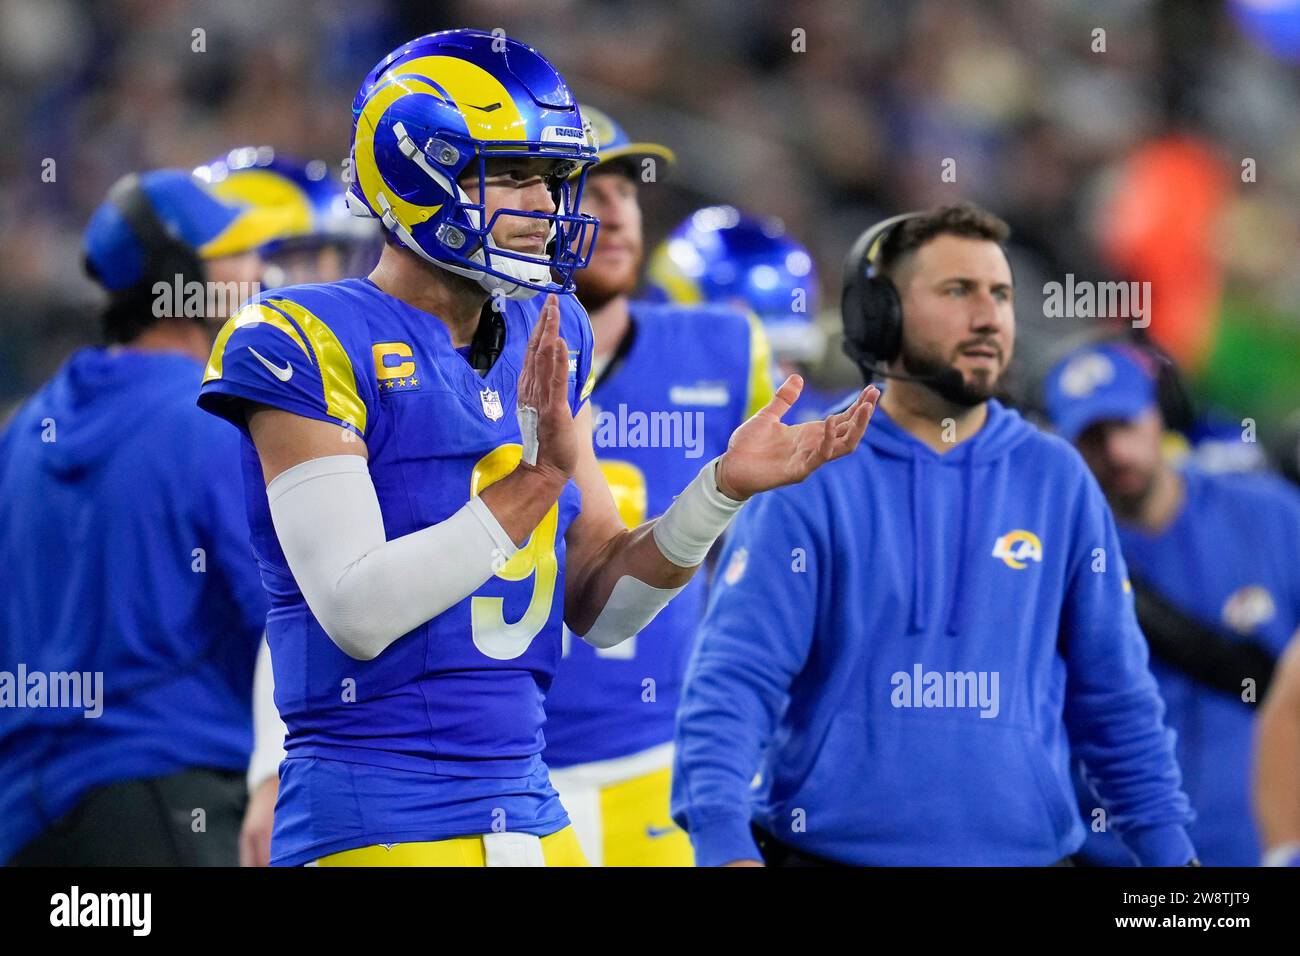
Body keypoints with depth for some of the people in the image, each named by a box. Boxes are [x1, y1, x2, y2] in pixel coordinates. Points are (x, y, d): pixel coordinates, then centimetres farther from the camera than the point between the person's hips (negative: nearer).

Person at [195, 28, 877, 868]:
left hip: (530, 817, 7)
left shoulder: (548, 342, 11)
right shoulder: (311, 344, -9)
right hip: (375, 823, -7)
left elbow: (599, 607, 13)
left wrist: (723, 487, 0)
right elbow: (356, 613, -18)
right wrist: (534, 481, -20)